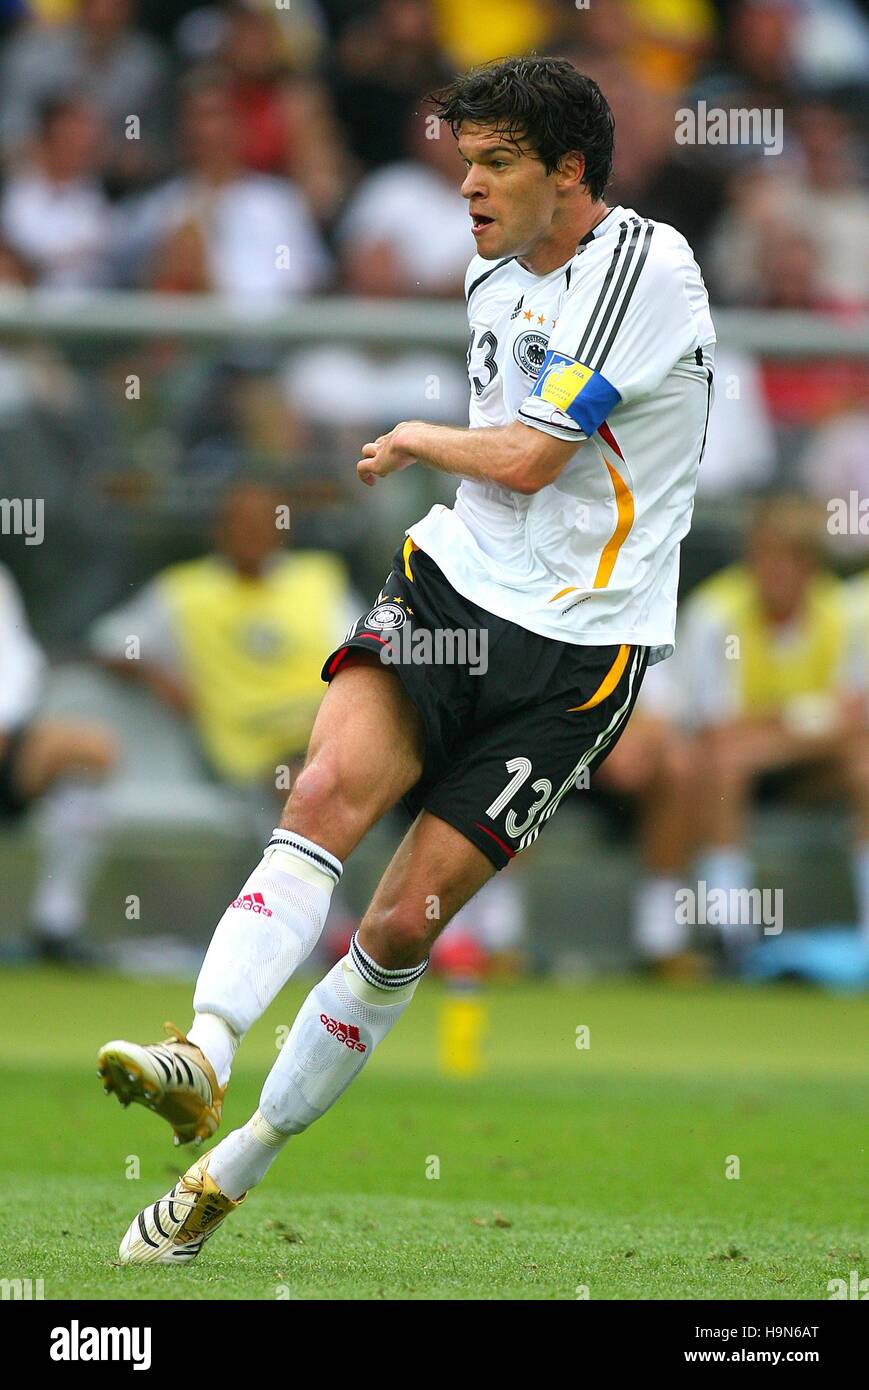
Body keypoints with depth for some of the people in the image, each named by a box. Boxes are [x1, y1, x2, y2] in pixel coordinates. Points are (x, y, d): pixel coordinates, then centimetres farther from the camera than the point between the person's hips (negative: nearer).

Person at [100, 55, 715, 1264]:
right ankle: (203, 1055, -39)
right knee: (333, 783, -24)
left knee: (406, 921, -6)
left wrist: (415, 441, 1)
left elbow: (527, 460, -16)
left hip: (576, 648, -5)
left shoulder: (650, 268, -14)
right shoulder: (493, 274, 11)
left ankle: (234, 1166, 5)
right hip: (452, 577, 5)